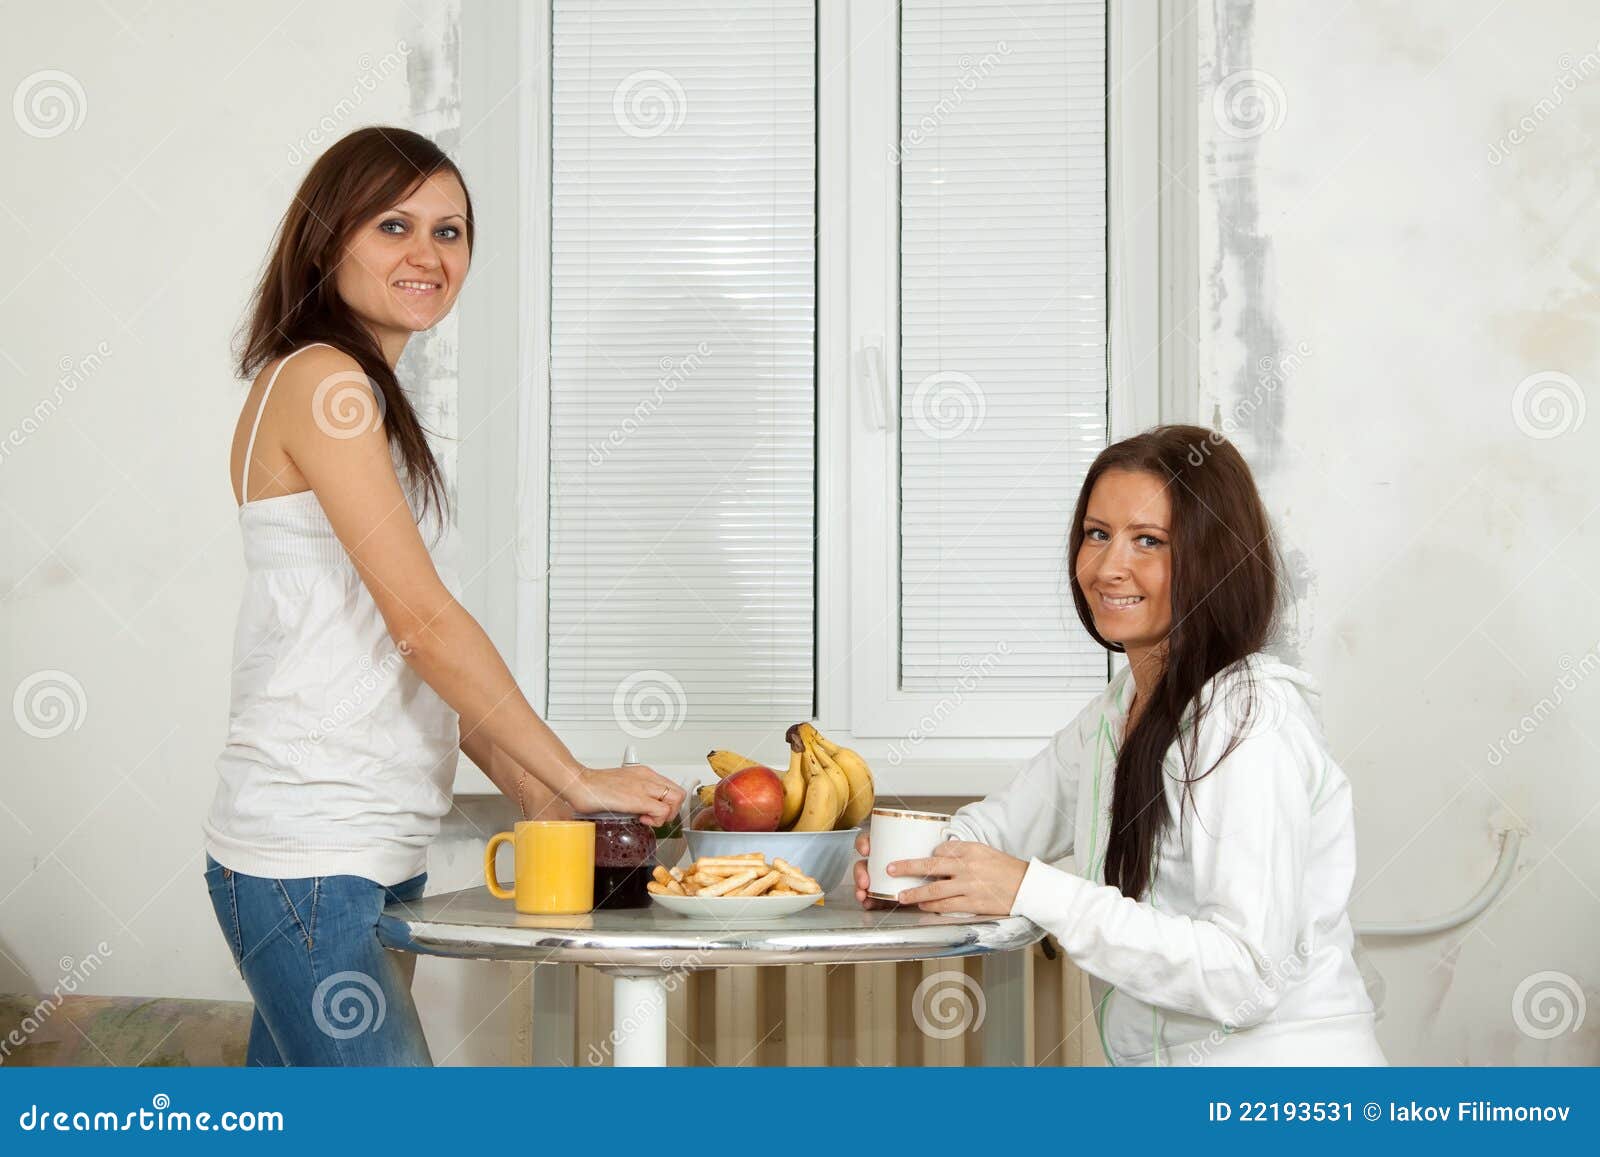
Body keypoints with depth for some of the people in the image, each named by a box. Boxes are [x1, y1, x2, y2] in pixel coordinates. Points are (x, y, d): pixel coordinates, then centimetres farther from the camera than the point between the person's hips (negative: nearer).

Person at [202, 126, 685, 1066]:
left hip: (379, 852, 9)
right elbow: (424, 622, -16)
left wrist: (537, 796, 9)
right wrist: (577, 779, -13)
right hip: (310, 856, -9)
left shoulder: (370, 396, 19)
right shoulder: (317, 381, -10)